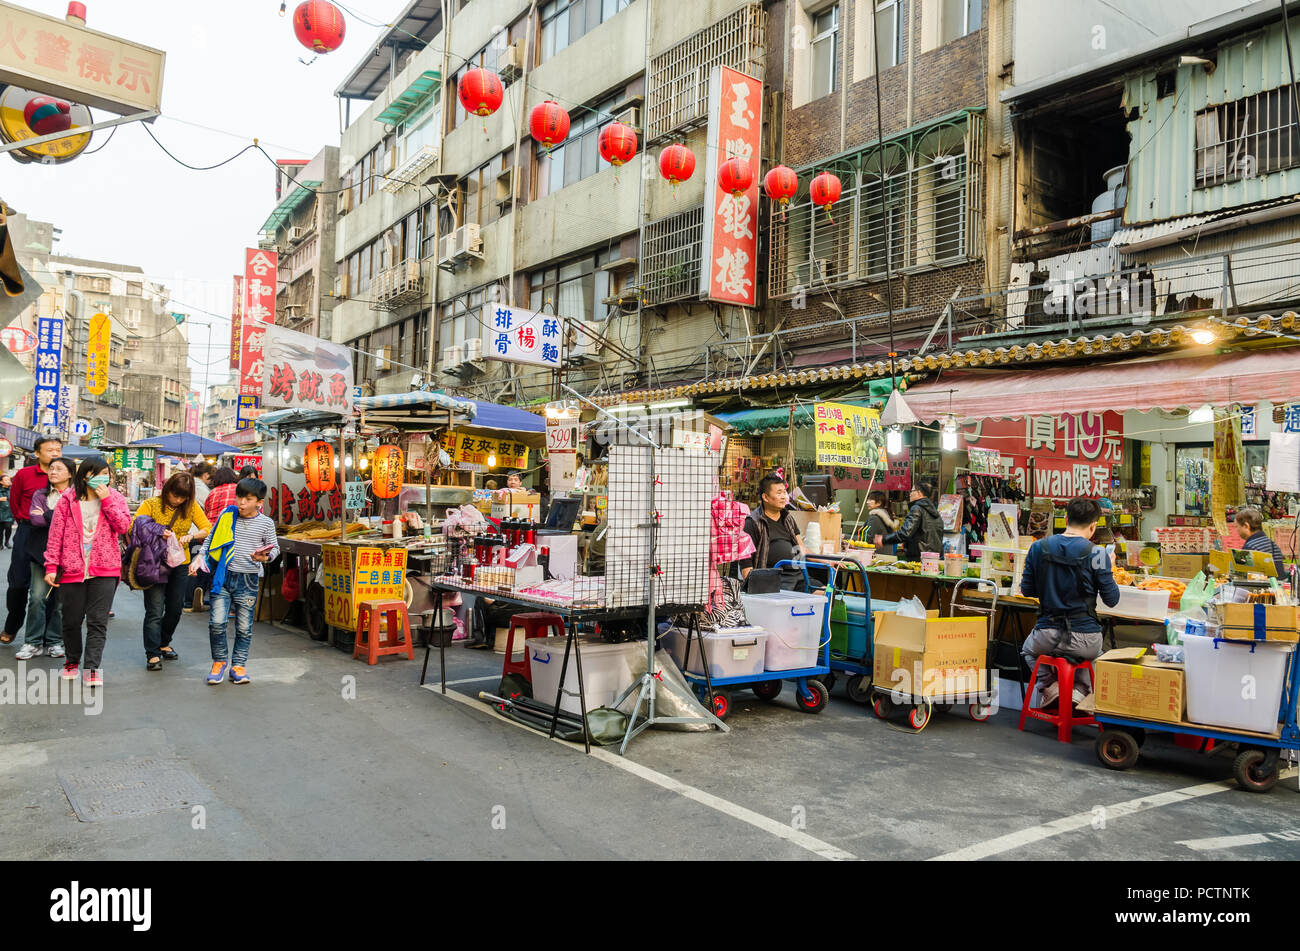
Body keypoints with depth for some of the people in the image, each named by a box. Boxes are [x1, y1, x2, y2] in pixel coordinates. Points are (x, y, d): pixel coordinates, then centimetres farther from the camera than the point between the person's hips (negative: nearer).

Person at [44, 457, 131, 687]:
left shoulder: (114, 497, 4)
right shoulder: (67, 500, 1)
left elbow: (124, 525, -9)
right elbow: (55, 535, 1)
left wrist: (107, 500, -15)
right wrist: (51, 566, -2)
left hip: (104, 570, 0)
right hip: (72, 569, 1)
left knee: (98, 622, -3)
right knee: (71, 620, 12)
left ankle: (91, 668, 0)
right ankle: (72, 660, 34)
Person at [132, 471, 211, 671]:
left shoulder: (191, 507, 1)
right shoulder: (151, 504, -7)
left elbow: (208, 529, -2)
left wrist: (191, 535, -20)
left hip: (180, 564, 4)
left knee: (175, 608, 13)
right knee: (155, 610, -8)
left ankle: (164, 643, 34)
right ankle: (152, 654, -2)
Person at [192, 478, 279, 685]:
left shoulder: (266, 523, -1)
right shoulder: (227, 516, 2)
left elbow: (274, 548, 7)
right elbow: (210, 539, 14)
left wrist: (265, 557, -13)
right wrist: (199, 559, 5)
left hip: (249, 579, 0)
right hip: (223, 575, 1)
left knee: (244, 627, 5)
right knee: (217, 622, -7)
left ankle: (238, 665, 19)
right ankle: (219, 661, 14)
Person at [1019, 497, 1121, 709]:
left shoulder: (1038, 548, -4)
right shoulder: (1097, 554, -11)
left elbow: (1027, 590, 5)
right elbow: (1112, 600, -3)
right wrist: (1107, 570, 13)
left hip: (1047, 636, 1)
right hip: (1085, 639, 0)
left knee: (1028, 650, 35)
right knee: (1098, 654, 37)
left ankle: (1050, 687, 11)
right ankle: (1080, 690, 12)